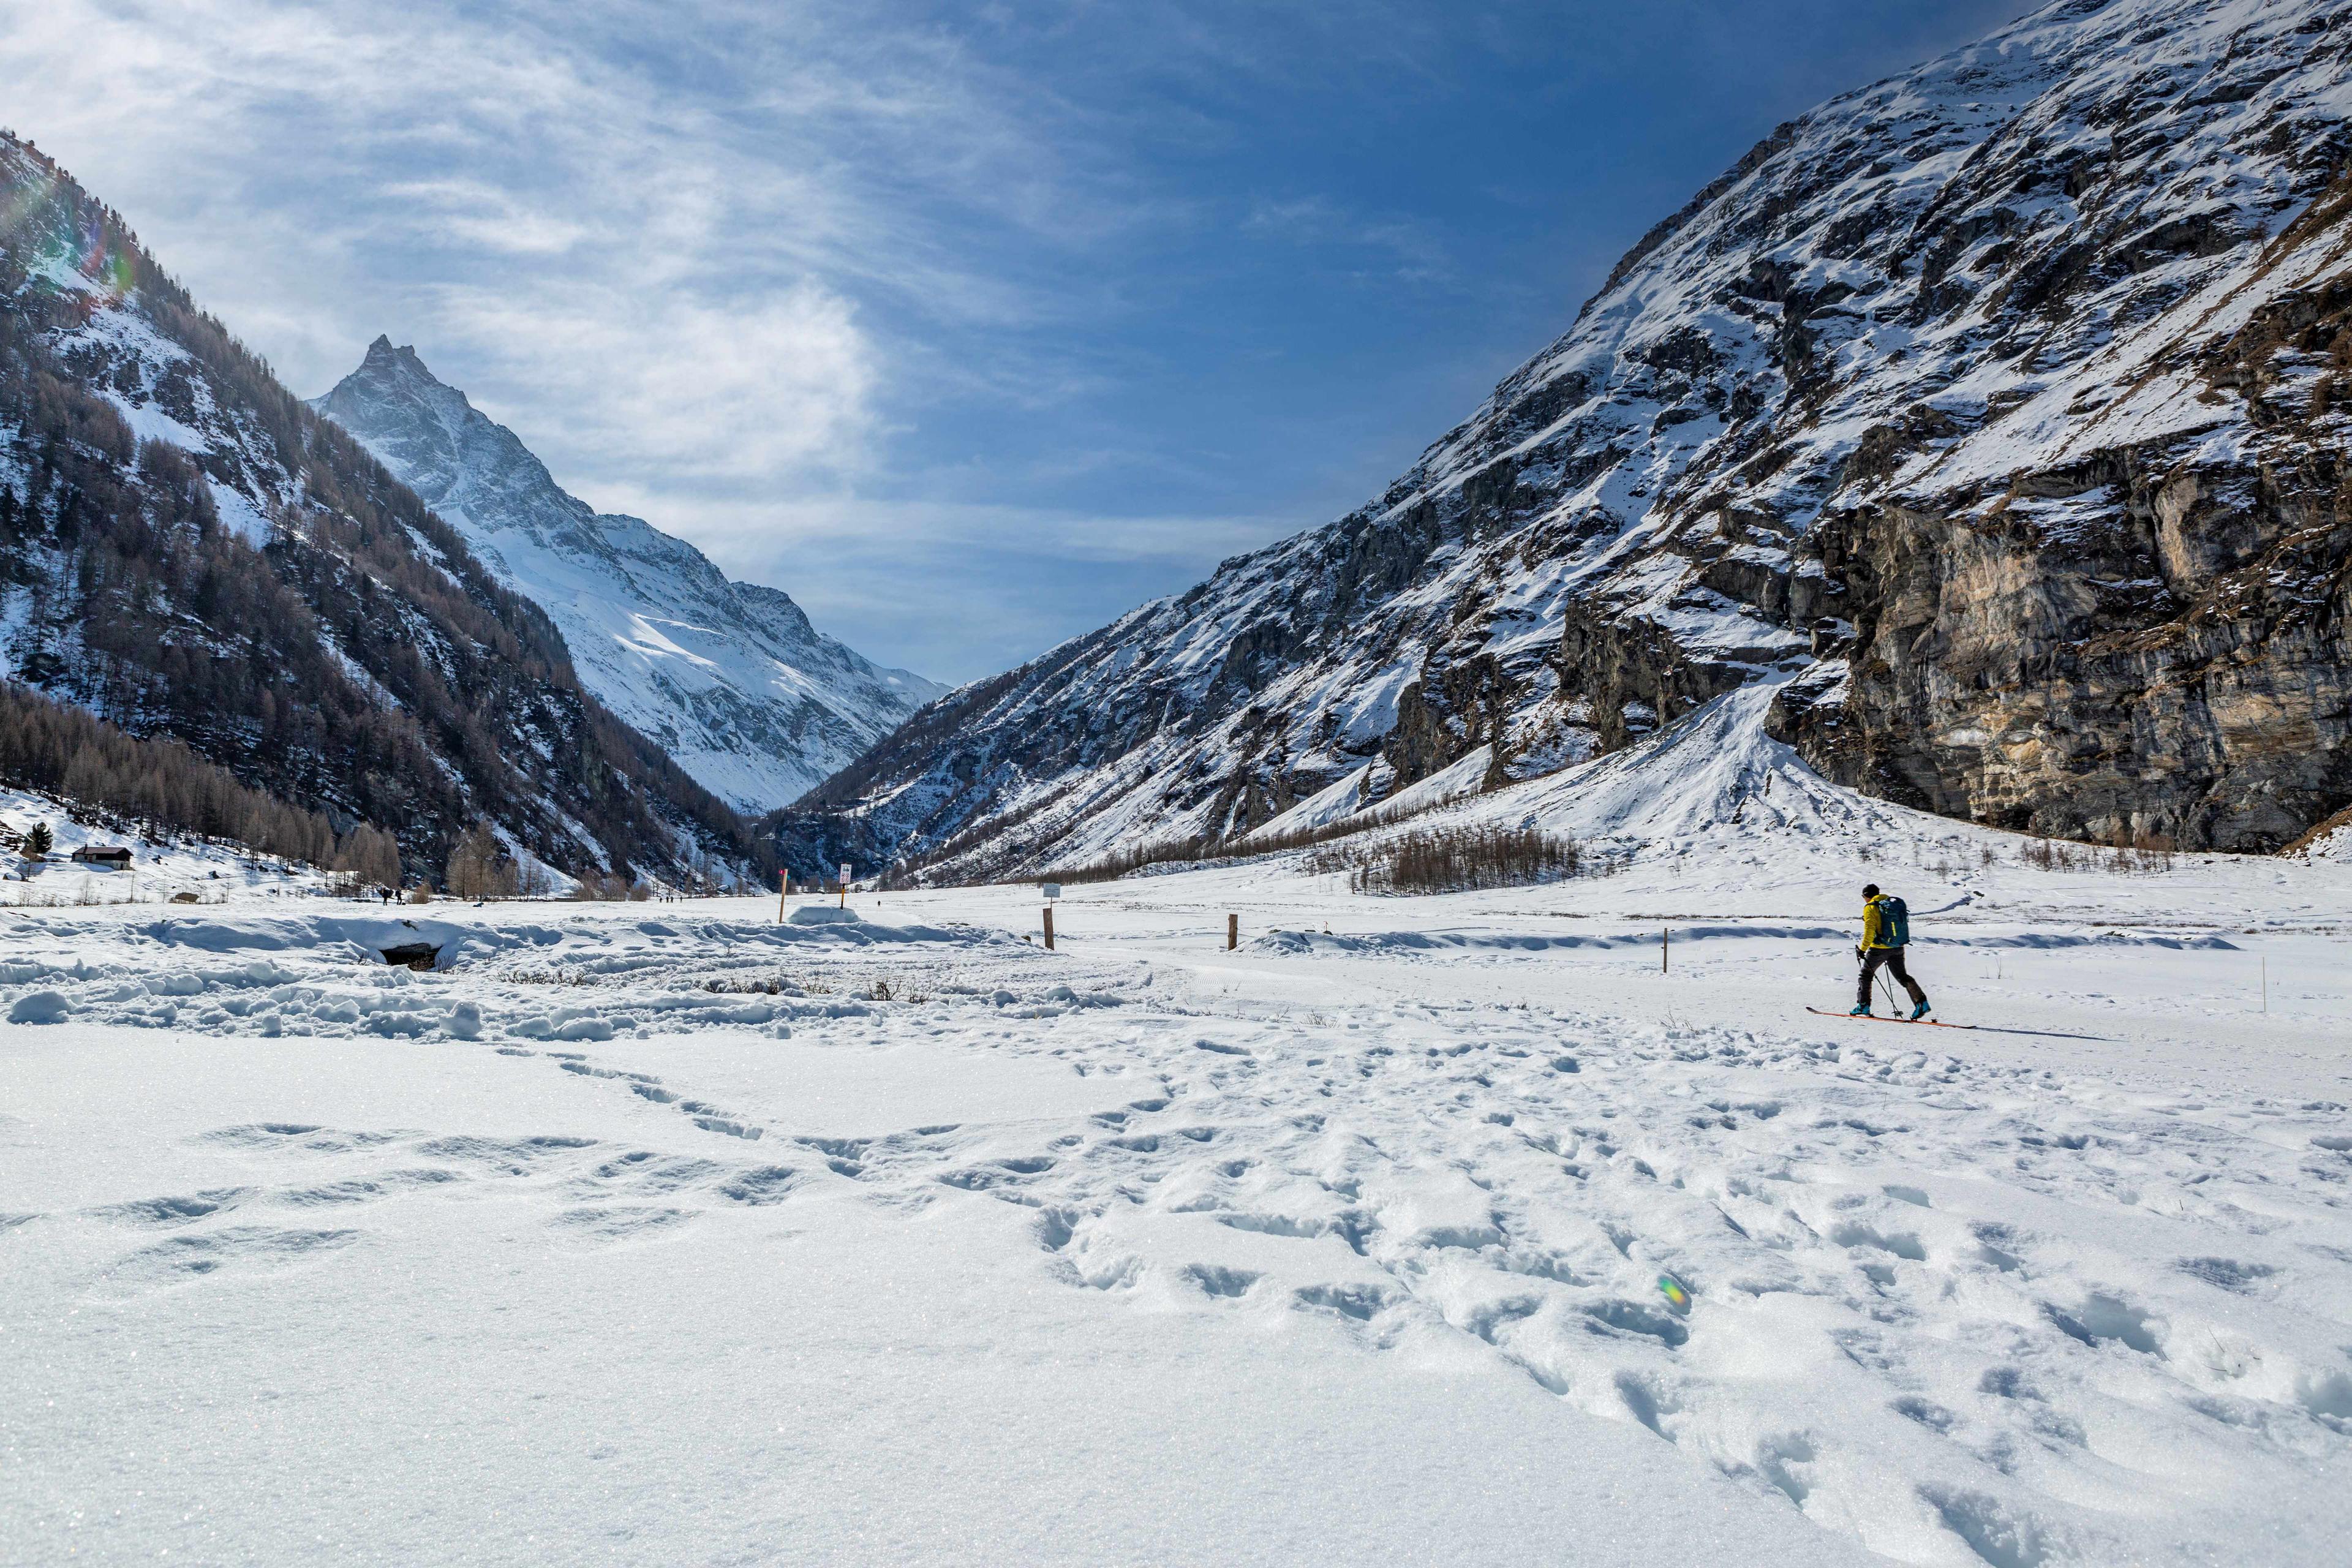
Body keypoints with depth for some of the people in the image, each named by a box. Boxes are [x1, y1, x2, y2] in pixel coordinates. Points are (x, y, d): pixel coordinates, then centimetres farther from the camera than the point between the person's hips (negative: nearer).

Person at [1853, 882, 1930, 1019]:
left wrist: (1863, 949, -15)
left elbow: (1869, 930, -19)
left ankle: (1863, 1005, 9)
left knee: (1866, 974, 10)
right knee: (1902, 976, 15)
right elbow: (1902, 924, 15)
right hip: (1898, 949, 6)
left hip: (1879, 949, -6)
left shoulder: (1870, 907, -10)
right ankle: (1921, 1002, 2)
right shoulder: (1894, 903, 10)